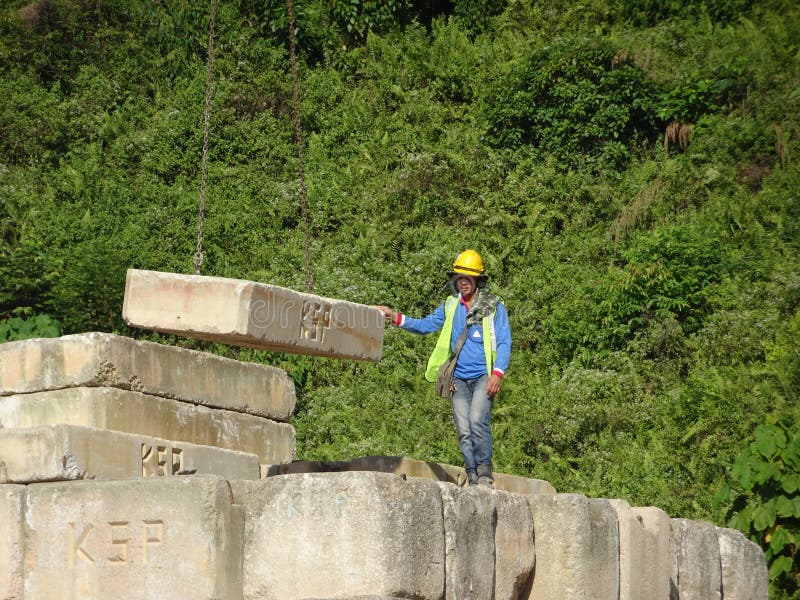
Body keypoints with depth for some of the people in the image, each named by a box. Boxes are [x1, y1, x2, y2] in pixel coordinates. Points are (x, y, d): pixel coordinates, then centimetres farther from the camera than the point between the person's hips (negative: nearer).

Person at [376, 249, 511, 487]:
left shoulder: (494, 306, 3)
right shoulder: (450, 306, 15)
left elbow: (504, 342, 0)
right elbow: (426, 325, 17)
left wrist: (498, 373, -12)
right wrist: (394, 317, 5)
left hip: (483, 376, -4)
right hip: (459, 378, 4)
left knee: (477, 420, -22)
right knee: (463, 430, -2)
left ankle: (485, 472, -12)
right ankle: (472, 477, 3)